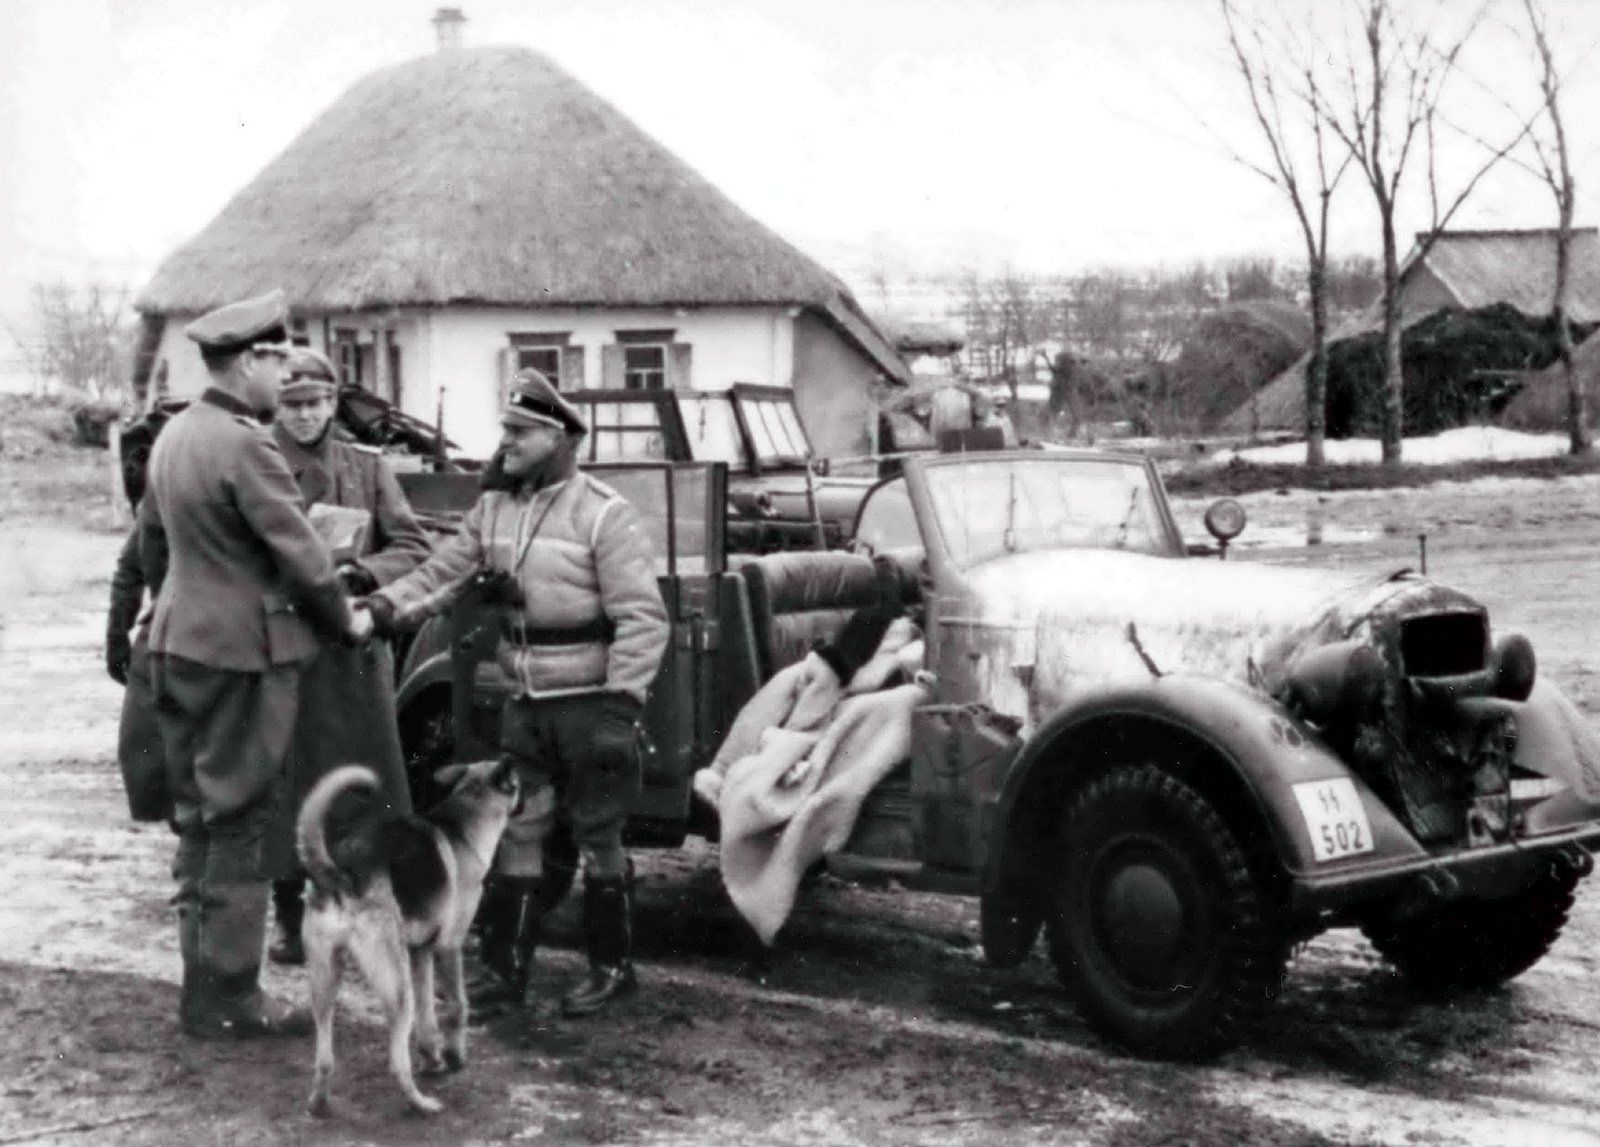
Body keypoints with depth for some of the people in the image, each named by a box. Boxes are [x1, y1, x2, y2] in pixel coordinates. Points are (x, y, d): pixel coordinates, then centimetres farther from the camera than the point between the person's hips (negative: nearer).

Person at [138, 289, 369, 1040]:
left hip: (179, 646, 9)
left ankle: (203, 983, 23)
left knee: (198, 816, 15)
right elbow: (298, 550, -16)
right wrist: (346, 620, -1)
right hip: (243, 653, -9)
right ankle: (227, 1000, 3)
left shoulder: (173, 436, 9)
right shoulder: (244, 445, -19)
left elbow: (151, 539, 19)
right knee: (241, 824, -2)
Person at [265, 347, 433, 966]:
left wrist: (358, 574, -13)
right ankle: (289, 917, 17)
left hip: (355, 649, 1)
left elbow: (412, 548, 4)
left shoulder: (367, 467, 7)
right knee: (284, 789, 5)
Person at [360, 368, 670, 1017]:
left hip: (588, 701, -6)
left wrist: (621, 704, -23)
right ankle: (504, 963, 17)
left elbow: (642, 618, -17)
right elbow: (442, 574, 5)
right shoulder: (494, 508, 6)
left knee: (597, 836, 4)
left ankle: (612, 965, 16)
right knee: (519, 831, 10)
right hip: (525, 701, 6)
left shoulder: (604, 515, -14)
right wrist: (384, 608, -13)